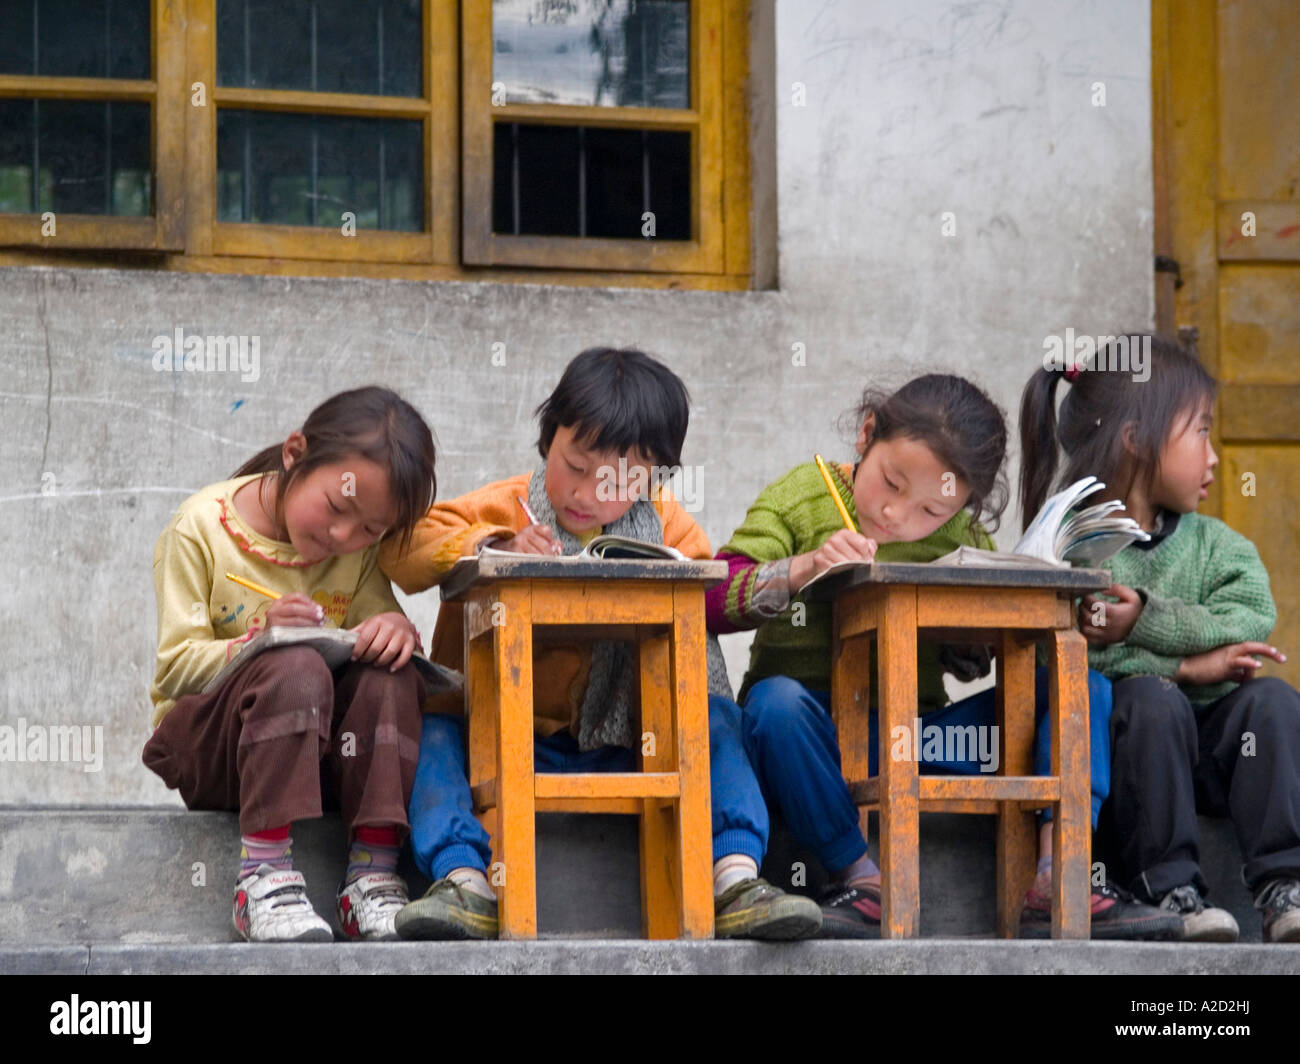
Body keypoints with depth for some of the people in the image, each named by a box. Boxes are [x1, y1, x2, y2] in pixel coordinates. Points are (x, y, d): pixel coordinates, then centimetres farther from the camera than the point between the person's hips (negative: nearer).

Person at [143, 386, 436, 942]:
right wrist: (260, 641, -29)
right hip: (204, 745, -4)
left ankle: (372, 873, -29)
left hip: (323, 742, 4)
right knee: (295, 668, -35)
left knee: (388, 674, -27)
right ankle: (264, 873, -38)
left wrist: (395, 627, -23)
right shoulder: (202, 527, -8)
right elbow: (176, 668, -11)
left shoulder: (361, 548, 6)